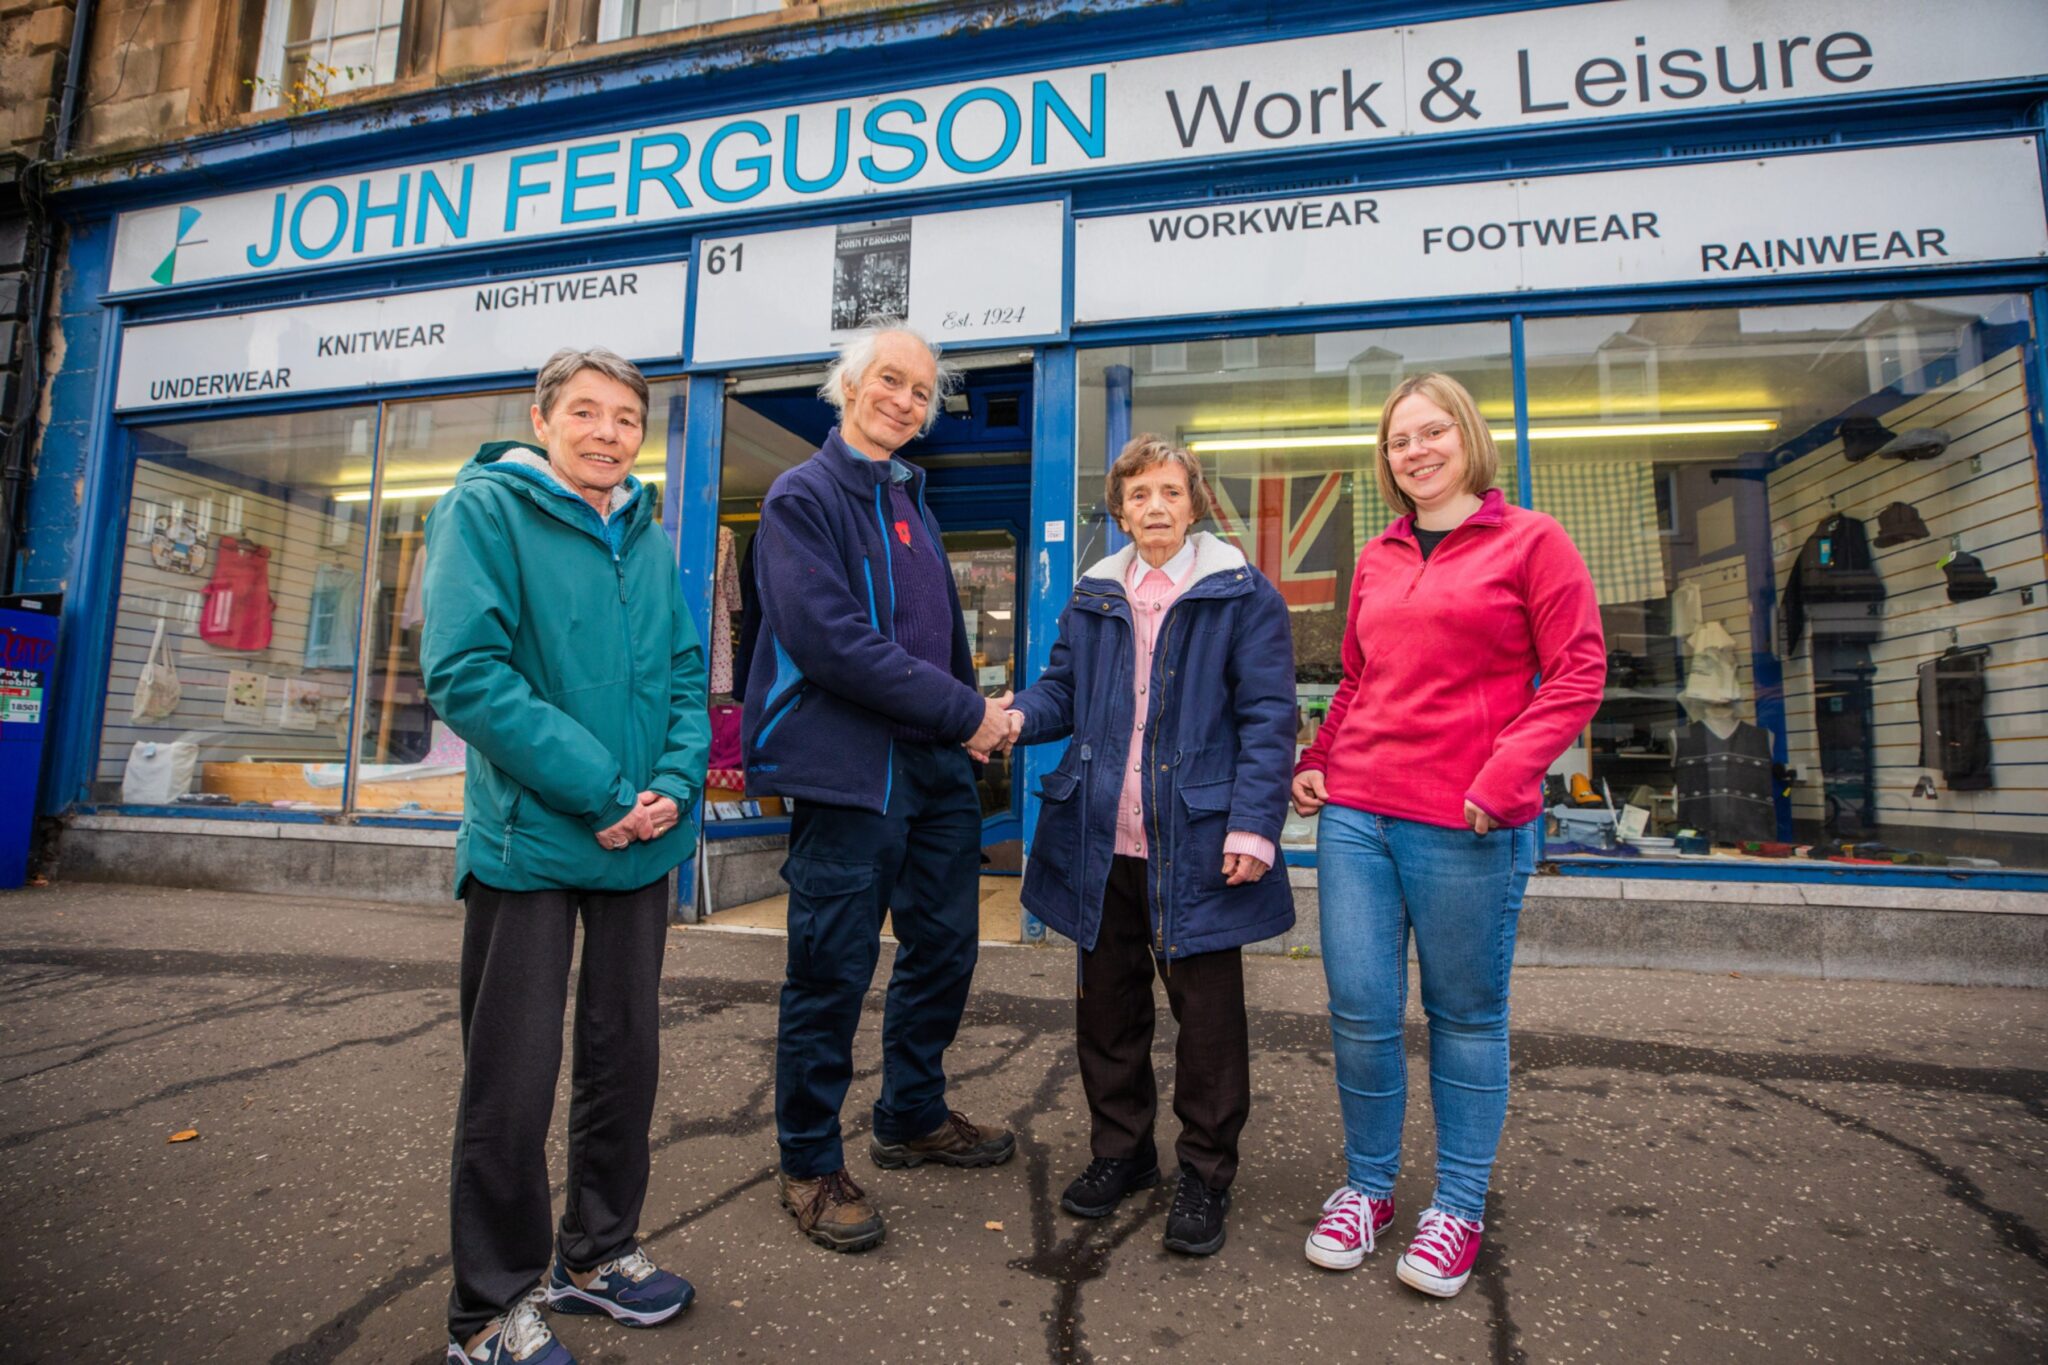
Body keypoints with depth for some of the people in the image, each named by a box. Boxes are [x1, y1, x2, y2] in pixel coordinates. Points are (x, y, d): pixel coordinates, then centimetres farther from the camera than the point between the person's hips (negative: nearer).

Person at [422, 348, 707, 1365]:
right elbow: (464, 670, -15)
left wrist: (674, 782, -9)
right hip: (529, 840, -5)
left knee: (626, 1054, 15)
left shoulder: (651, 540, 11)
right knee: (513, 1077, 4)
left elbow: (687, 675, 10)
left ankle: (598, 1252, 35)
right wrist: (597, 789, -19)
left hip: (639, 844, 6)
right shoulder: (485, 509, -4)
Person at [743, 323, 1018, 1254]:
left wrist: (974, 712, 6)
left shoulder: (910, 500, 18)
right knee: (833, 969, 2)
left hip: (935, 766, 8)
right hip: (846, 770, -8)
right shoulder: (804, 496, -7)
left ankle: (912, 1116, 37)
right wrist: (964, 712, -15)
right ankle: (810, 1165, 21)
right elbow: (834, 641, -19)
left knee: (944, 947, 16)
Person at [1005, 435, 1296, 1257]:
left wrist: (1254, 826, -15)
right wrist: (1019, 718, -11)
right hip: (1102, 844, 5)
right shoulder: (1092, 598, 10)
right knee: (1107, 1002, 16)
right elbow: (1062, 688, 12)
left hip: (1196, 847, -4)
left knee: (1207, 1011, 8)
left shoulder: (1243, 596, -3)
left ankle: (1205, 1173, 27)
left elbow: (1267, 718, -7)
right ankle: (1121, 1149, 37)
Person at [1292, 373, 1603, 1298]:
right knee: (1359, 1009, 6)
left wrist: (1506, 773, -14)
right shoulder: (1375, 559, 15)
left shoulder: (1530, 540, 1)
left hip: (1468, 826, -4)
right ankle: (1367, 1186, 27)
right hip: (1355, 813, 4)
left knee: (1466, 1015, 9)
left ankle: (1459, 1206, 27)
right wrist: (1316, 761, 7)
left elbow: (1577, 671, -3)